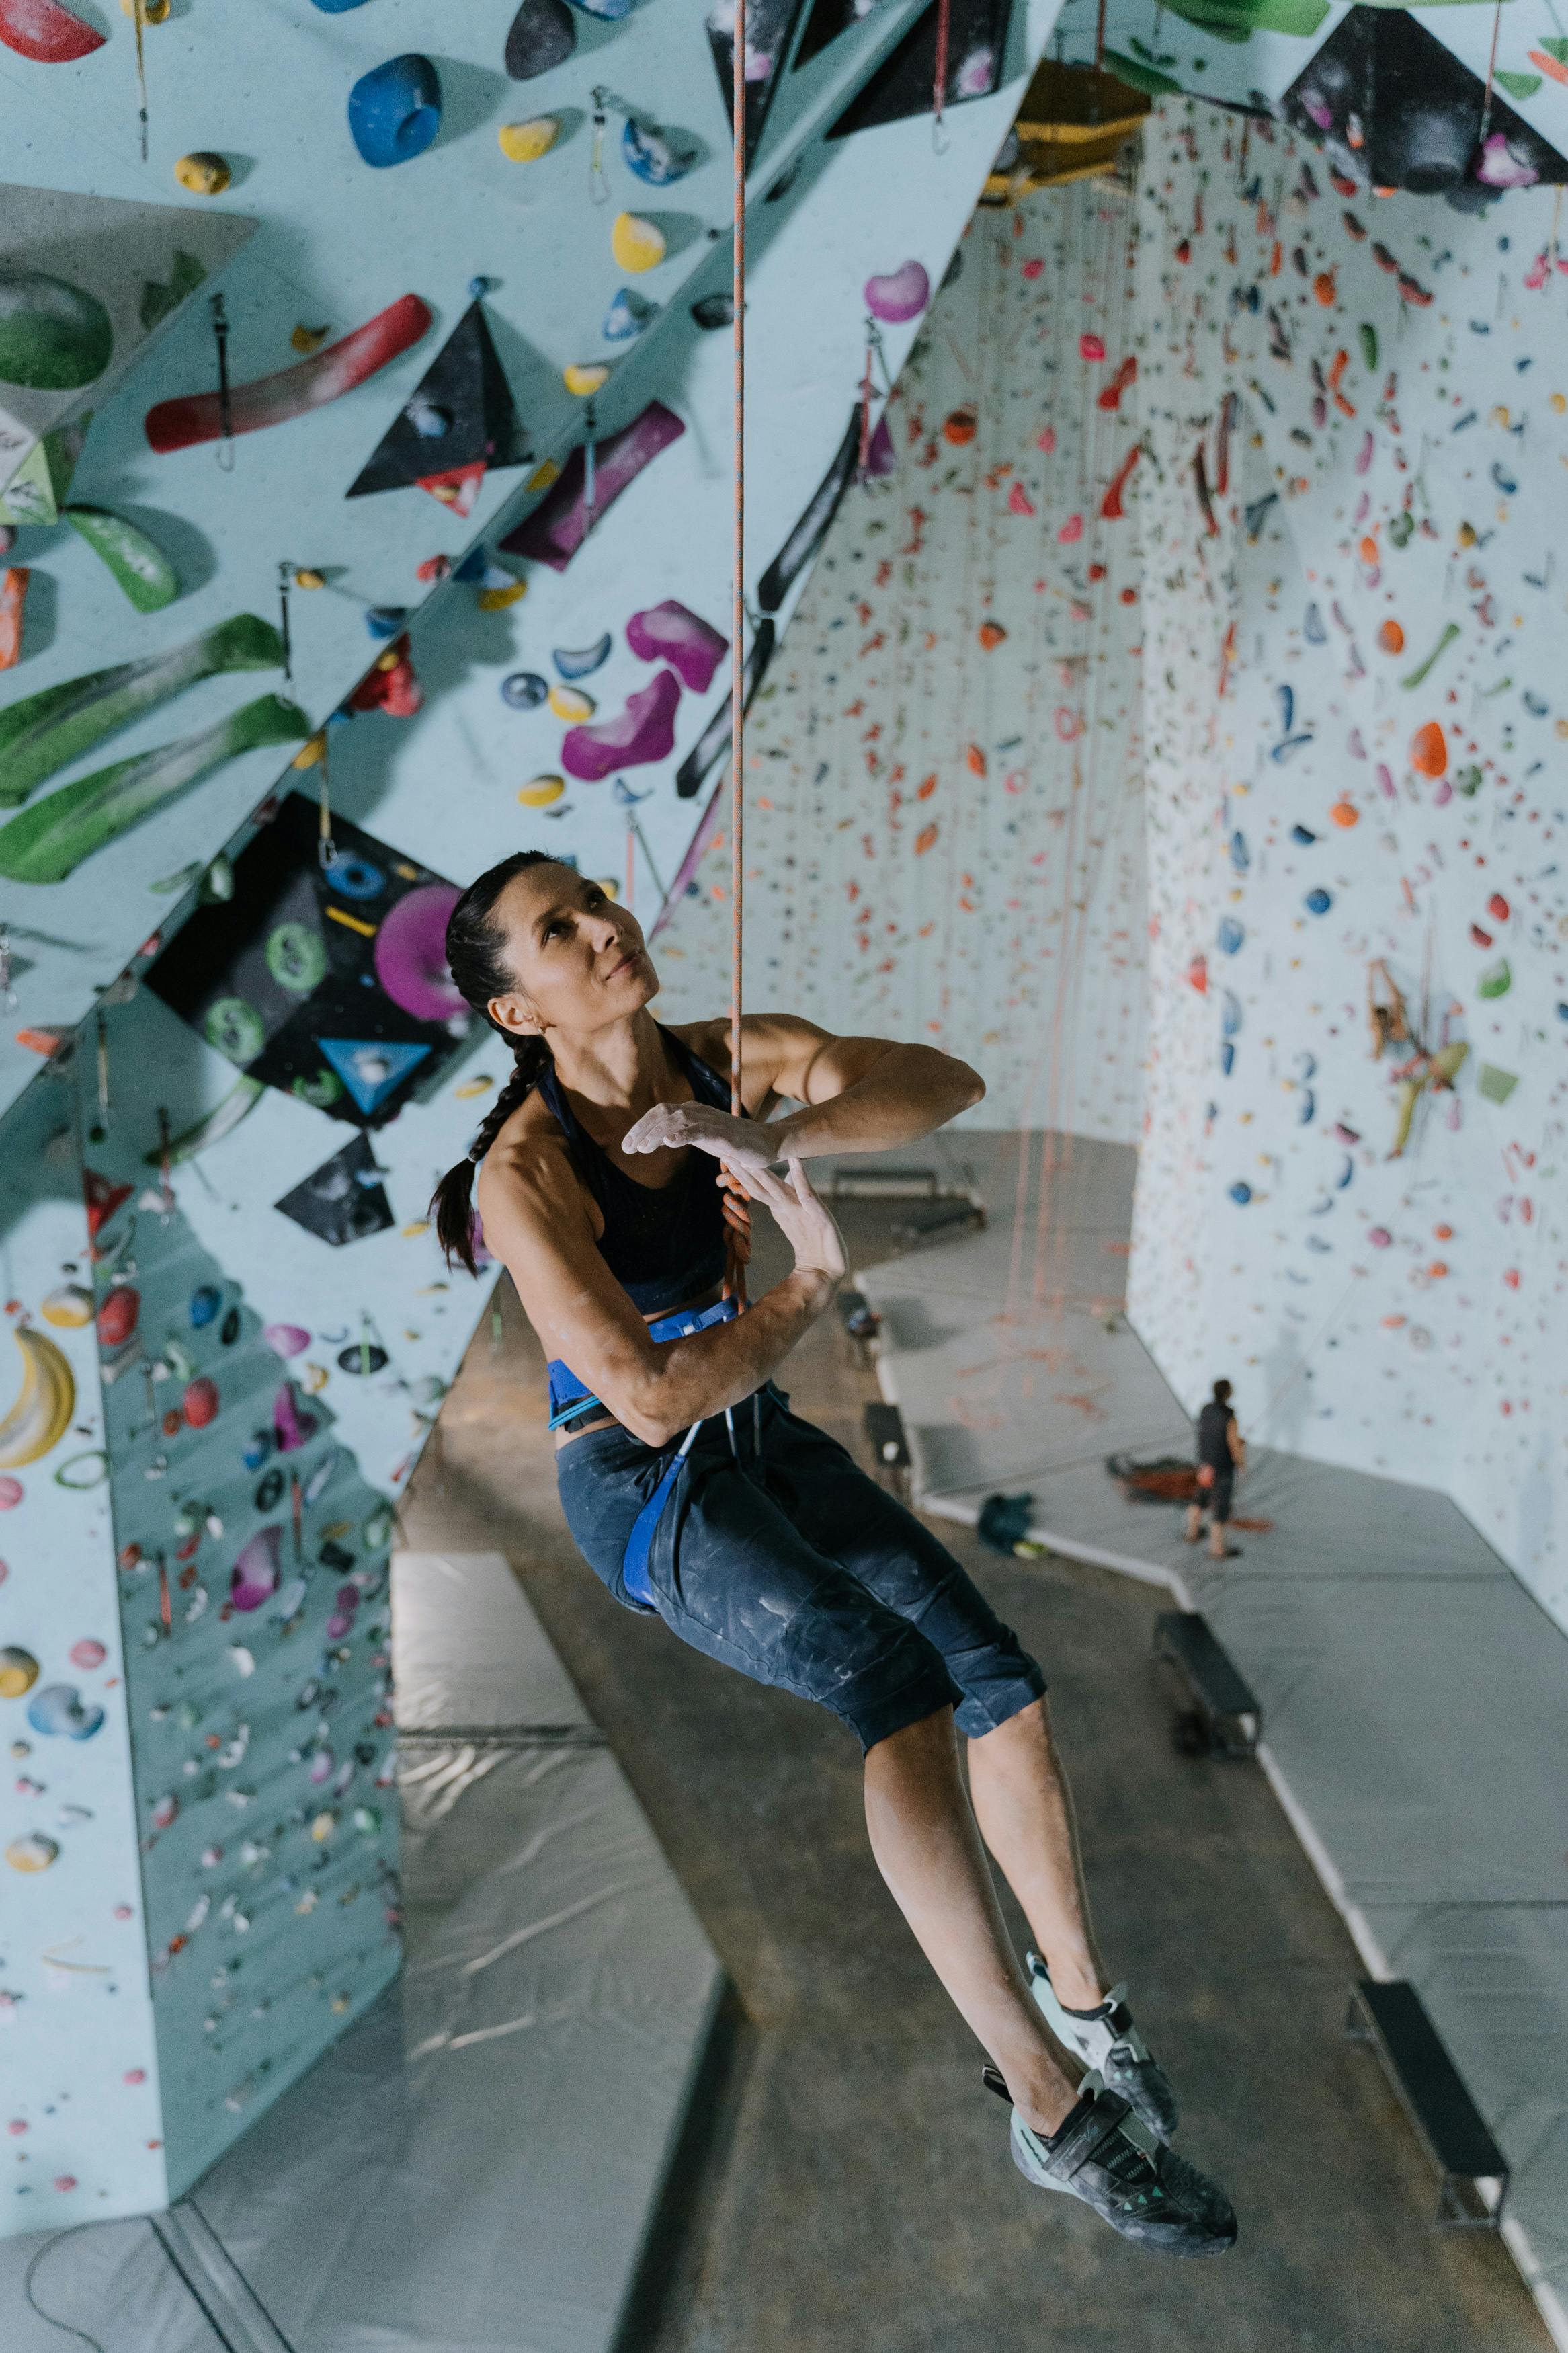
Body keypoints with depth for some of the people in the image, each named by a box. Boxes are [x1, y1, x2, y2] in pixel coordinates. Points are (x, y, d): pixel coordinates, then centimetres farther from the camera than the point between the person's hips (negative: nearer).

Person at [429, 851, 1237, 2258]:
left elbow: (948, 1085, -19)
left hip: (761, 1449, 6)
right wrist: (813, 1284, -17)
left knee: (1000, 1681, -11)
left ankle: (1078, 1992, 13)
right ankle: (1053, 2109, -19)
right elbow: (654, 1396, -30)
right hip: (641, 1492, -5)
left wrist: (773, 1141, -33)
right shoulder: (525, 1176, -23)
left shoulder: (730, 1061, -7)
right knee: (893, 1681, -28)